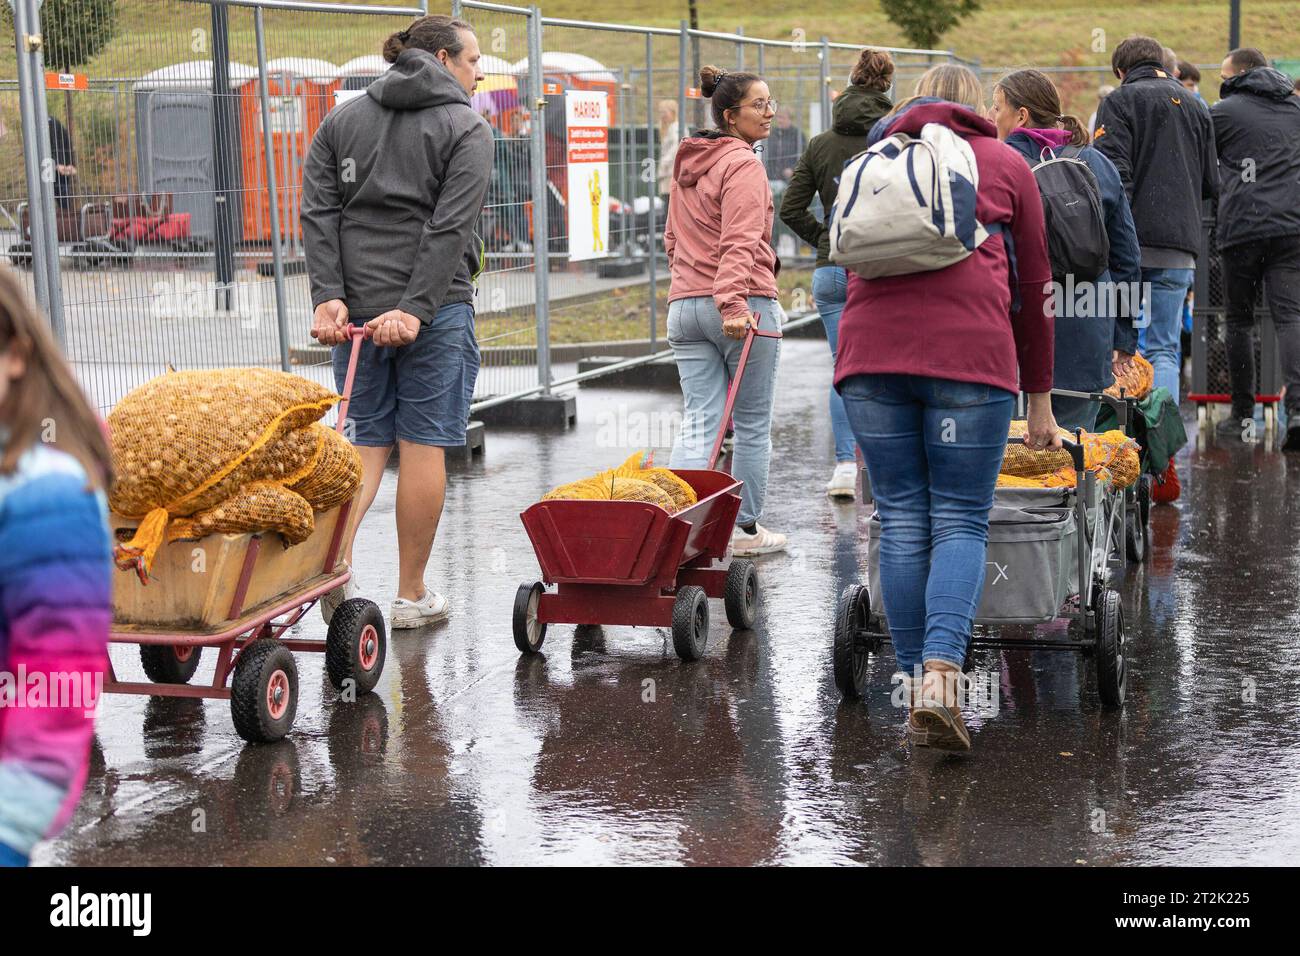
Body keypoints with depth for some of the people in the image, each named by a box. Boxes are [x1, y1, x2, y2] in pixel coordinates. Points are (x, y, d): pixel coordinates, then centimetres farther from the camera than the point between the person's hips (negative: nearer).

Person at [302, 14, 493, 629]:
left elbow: (318, 213, 3)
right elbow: (450, 227, -12)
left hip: (356, 306, 4)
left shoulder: (341, 119, 14)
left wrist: (329, 296, -4)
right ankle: (411, 595, 9)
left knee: (366, 441, 9)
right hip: (435, 307, -4)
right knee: (422, 446, 3)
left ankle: (334, 553, -15)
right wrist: (415, 309, -17)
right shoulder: (466, 130, 0)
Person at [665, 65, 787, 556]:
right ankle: (745, 527, 13)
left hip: (684, 306, 7)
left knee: (698, 423, 3)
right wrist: (732, 304, -30)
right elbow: (739, 243, -22)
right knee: (753, 424, 7)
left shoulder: (686, 161, 15)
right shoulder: (743, 165, -11)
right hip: (746, 304, -7)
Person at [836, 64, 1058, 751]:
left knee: (901, 522, 6)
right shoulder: (1005, 164, 19)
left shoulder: (873, 159, 26)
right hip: (972, 350, -2)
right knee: (961, 522, 1)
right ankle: (941, 674, -18)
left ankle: (916, 689, 4)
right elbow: (1034, 284, 21)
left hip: (871, 348, 2)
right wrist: (1039, 398, 27)